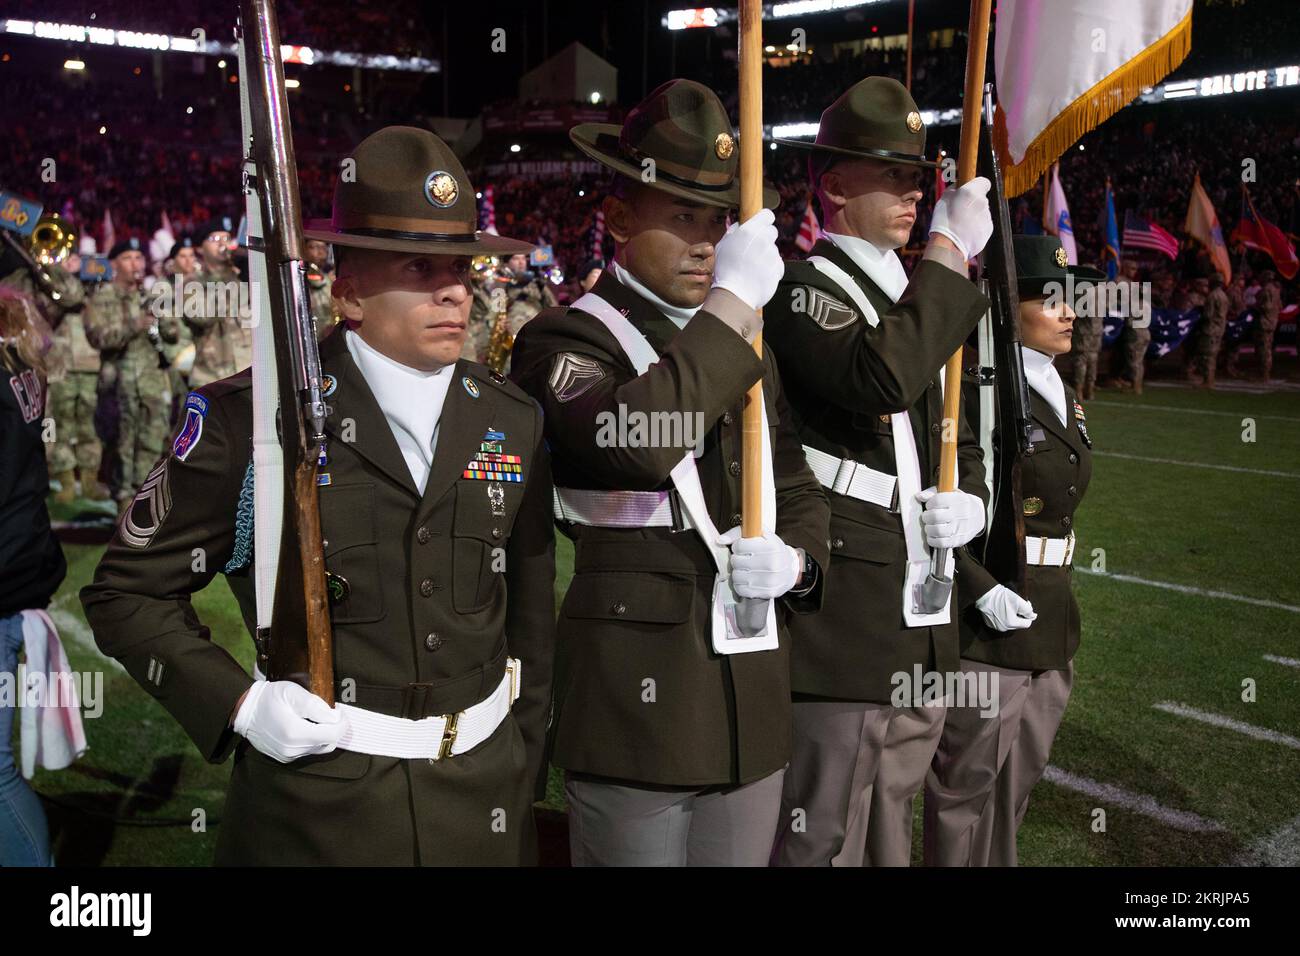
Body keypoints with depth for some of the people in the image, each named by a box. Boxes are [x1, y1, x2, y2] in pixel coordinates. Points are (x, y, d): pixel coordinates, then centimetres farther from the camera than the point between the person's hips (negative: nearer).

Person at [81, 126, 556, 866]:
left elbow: (530, 617, 8)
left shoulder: (514, 422, 0)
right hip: (316, 804, -3)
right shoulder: (251, 417, -11)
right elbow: (127, 591, -2)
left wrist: (522, 775, 11)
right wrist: (238, 703, -15)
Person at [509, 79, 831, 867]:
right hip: (638, 710, -6)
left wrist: (797, 561, -2)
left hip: (756, 714, 6)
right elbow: (636, 438, -29)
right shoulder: (564, 341, -8)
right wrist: (733, 300, -21)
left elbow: (798, 488, 19)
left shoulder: (750, 354, 14)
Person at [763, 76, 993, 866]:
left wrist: (970, 501, 0)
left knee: (891, 841, 21)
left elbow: (957, 438, 22)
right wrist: (949, 252, -20)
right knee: (822, 845, 3)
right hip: (842, 634, -8)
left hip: (922, 640, 9)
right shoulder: (805, 291, -11)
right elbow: (882, 379, -31)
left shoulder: (917, 304, 16)